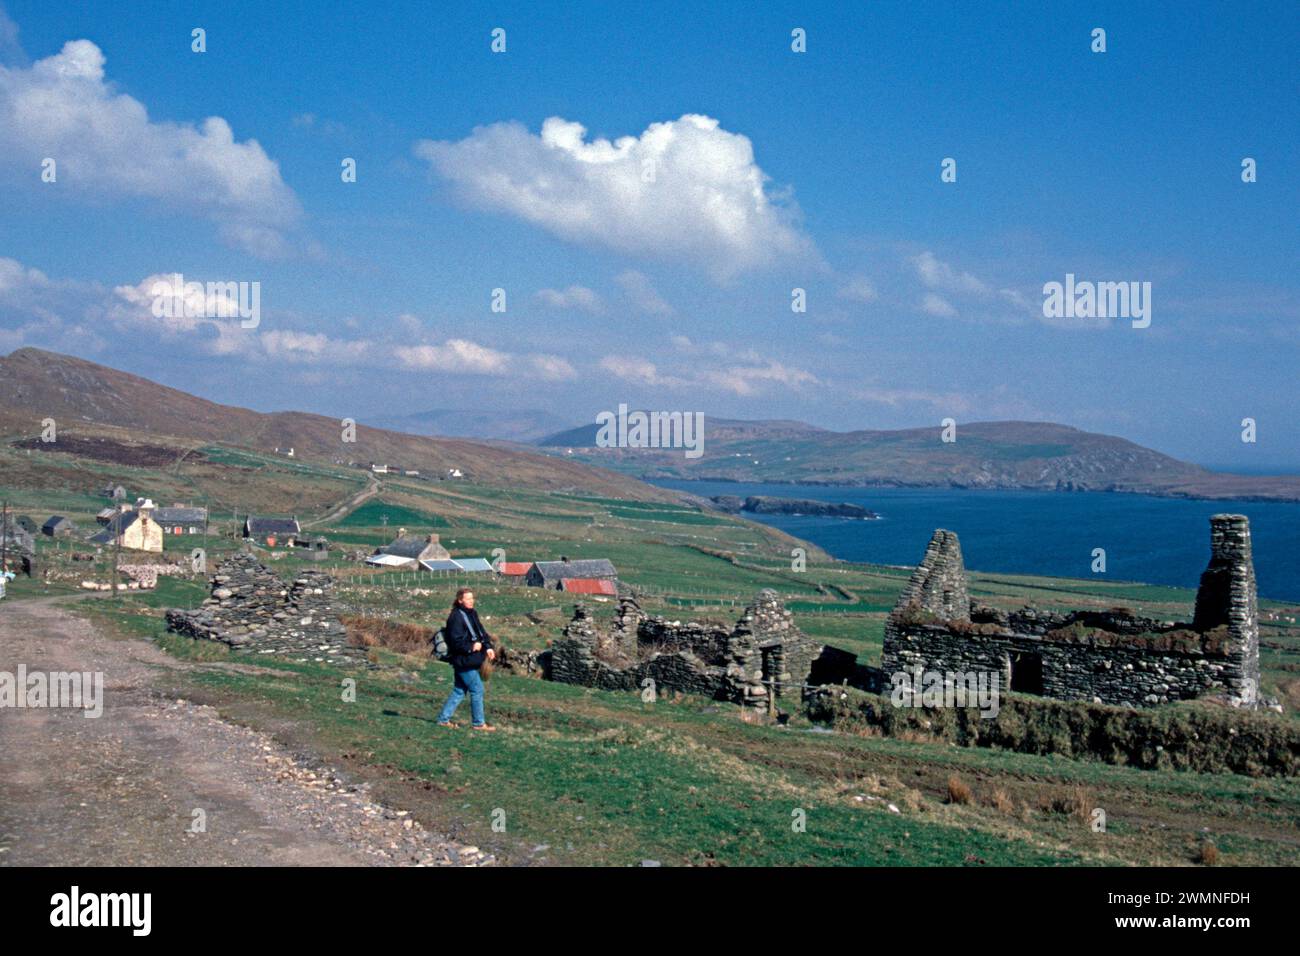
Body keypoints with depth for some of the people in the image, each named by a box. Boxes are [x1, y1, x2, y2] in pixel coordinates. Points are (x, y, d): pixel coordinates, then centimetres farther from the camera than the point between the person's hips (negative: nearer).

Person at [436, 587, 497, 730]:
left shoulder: (471, 614, 10)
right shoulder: (456, 617, -18)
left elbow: (481, 632, 16)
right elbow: (456, 641, -22)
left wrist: (488, 647, 3)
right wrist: (471, 647, -19)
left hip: (470, 661, 9)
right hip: (463, 661, -9)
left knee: (459, 691, 15)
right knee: (477, 689, -3)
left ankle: (444, 719, 22)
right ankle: (479, 723, 7)